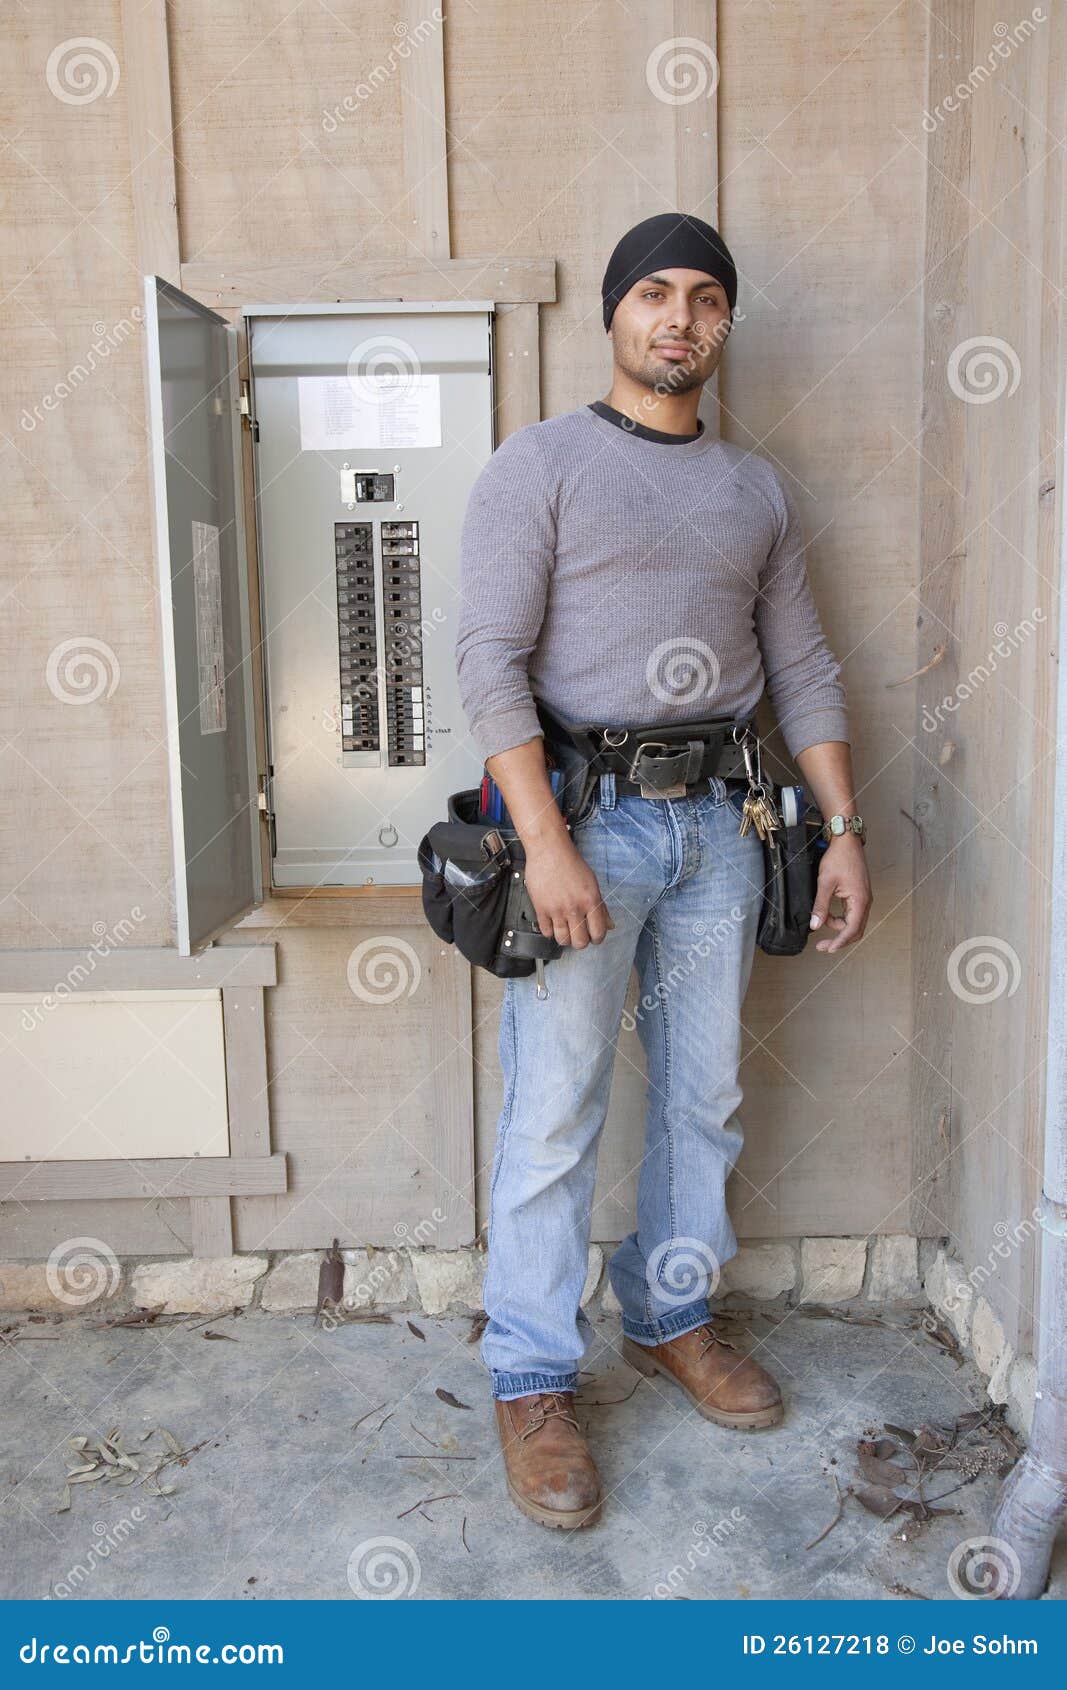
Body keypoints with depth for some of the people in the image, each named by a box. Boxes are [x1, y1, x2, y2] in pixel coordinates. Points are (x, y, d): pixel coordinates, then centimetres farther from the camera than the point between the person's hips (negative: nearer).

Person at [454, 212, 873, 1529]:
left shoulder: (755, 488, 15)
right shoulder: (540, 464, -1)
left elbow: (802, 667, 15)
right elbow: (490, 661, -11)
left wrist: (844, 830, 6)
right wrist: (547, 844, -20)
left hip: (719, 823, 5)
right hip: (585, 815, -5)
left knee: (704, 1098, 12)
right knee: (556, 1110, -2)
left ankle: (671, 1318, 32)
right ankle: (532, 1380, 14)